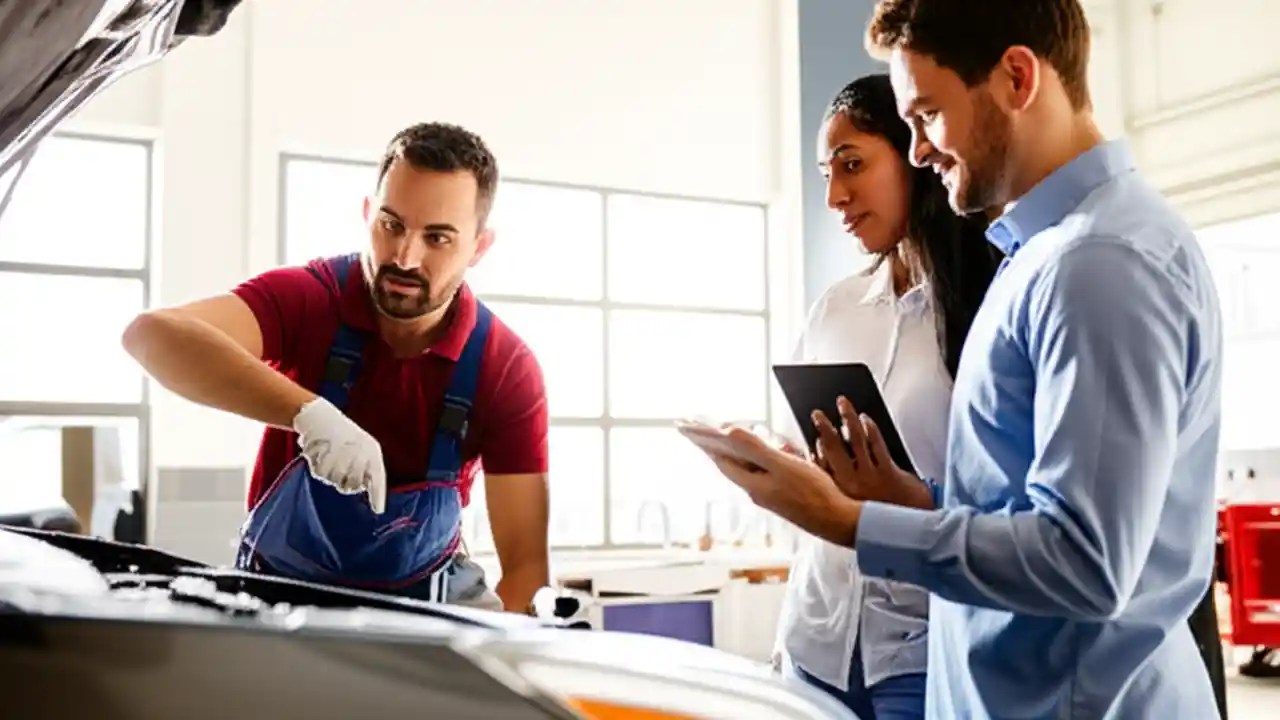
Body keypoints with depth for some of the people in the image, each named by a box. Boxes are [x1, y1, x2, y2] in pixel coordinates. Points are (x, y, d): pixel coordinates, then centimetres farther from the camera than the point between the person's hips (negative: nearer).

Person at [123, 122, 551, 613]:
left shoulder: (508, 370, -17)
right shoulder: (310, 298, -20)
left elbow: (526, 562, -17)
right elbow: (151, 334, -38)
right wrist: (308, 412, -51)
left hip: (419, 600, 0)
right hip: (276, 588, 0)